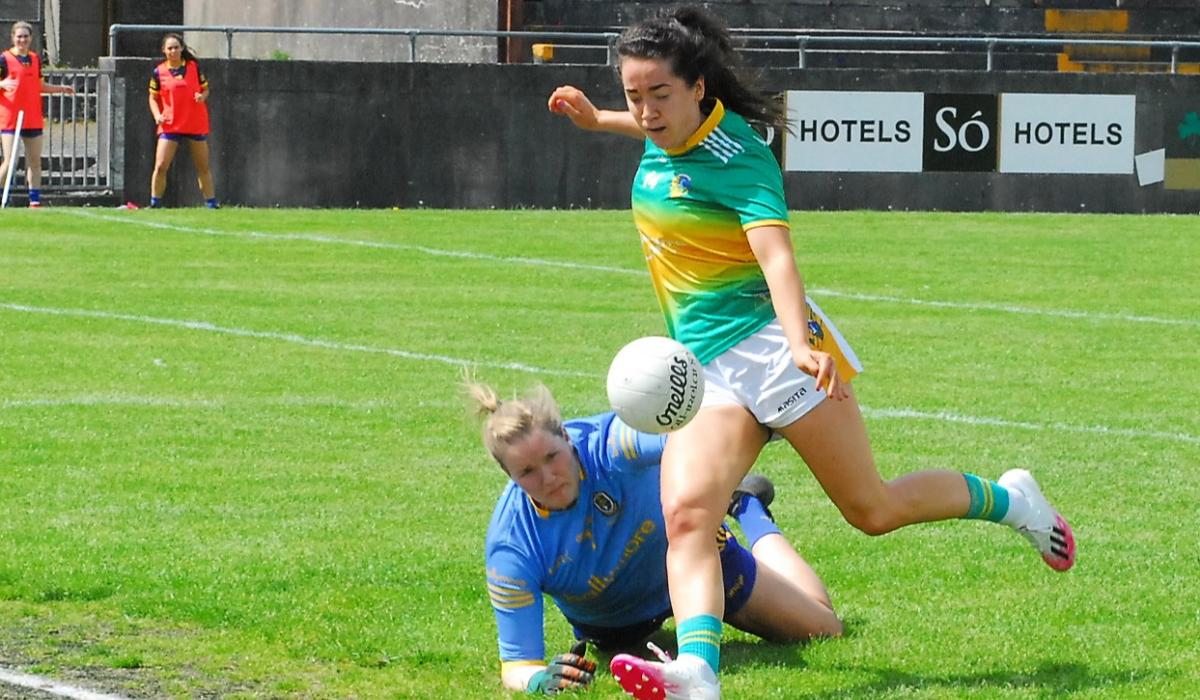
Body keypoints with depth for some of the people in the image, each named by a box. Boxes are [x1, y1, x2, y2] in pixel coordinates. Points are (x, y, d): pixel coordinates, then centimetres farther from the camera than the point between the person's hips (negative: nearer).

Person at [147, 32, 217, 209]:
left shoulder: (194, 67, 1)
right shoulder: (159, 72, 0)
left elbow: (205, 88, 10)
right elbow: (153, 98, 7)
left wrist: (202, 96, -13)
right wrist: (157, 115, -11)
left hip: (196, 125, 1)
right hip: (170, 126, -1)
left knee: (203, 167, 10)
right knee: (160, 166, -11)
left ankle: (211, 203, 20)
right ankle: (155, 203, -1)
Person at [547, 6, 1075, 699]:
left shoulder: (736, 158, -16)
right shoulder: (666, 137, 7)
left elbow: (776, 254, -31)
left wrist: (800, 342, -46)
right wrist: (598, 120, 37)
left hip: (770, 347, -7)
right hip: (707, 374, 7)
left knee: (873, 509, 0)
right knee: (686, 513, -20)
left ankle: (1009, 499, 26)